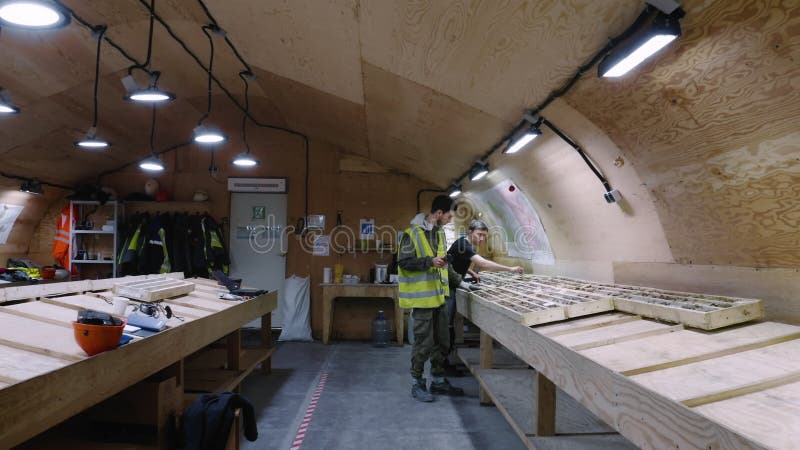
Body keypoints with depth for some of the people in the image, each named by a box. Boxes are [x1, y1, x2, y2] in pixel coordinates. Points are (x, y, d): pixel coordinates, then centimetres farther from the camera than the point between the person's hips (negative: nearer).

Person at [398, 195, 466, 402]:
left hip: (439, 296, 8)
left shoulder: (439, 232, 12)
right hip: (422, 297, -8)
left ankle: (438, 381, 29)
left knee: (442, 341, 15)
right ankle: (417, 383, 16)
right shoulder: (412, 233, -14)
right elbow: (403, 262, -18)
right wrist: (430, 261, -24)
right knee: (423, 343, 0)